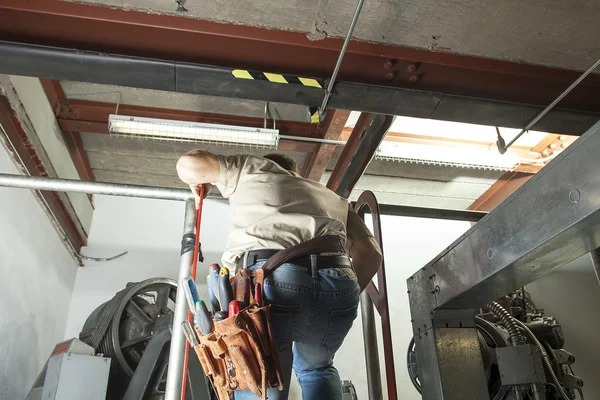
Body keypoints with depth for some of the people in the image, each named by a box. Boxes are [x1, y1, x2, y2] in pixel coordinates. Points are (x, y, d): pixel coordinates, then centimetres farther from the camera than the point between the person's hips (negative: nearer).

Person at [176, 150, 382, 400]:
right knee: (316, 369, 30)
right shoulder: (333, 198, 37)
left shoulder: (253, 168, 29)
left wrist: (197, 182, 42)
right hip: (336, 286, 4)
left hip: (271, 279, -4)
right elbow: (371, 253, 23)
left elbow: (189, 164, 21)